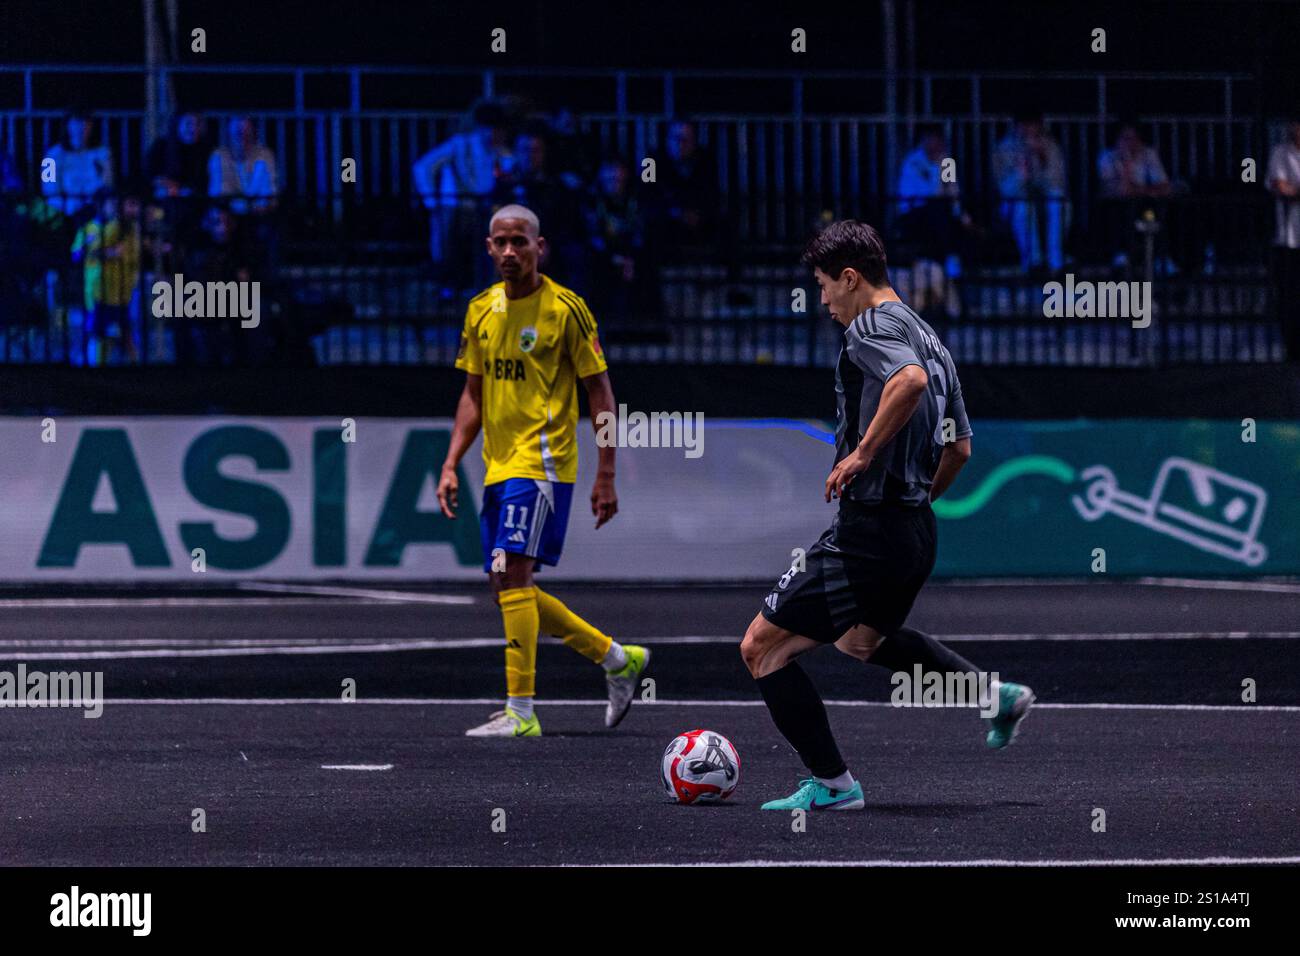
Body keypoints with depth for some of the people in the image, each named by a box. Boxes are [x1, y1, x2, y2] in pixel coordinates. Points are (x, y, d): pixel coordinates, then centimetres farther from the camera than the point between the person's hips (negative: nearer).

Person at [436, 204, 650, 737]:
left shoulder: (564, 307, -7)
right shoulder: (481, 311, 12)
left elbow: (600, 393, -5)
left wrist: (606, 476, -9)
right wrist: (451, 465, 11)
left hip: (543, 462, -7)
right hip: (499, 467, 8)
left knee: (512, 575, -17)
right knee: (509, 589, 7)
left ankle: (521, 712, -15)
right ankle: (619, 659, 23)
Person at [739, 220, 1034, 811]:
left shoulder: (872, 326, -12)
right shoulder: (927, 337, 17)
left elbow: (910, 380, -35)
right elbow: (959, 448, 22)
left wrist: (863, 453, -27)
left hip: (866, 534, -10)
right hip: (917, 533, 10)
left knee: (763, 647, -3)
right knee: (861, 640, 35)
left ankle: (832, 785, 0)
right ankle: (998, 695, 31)